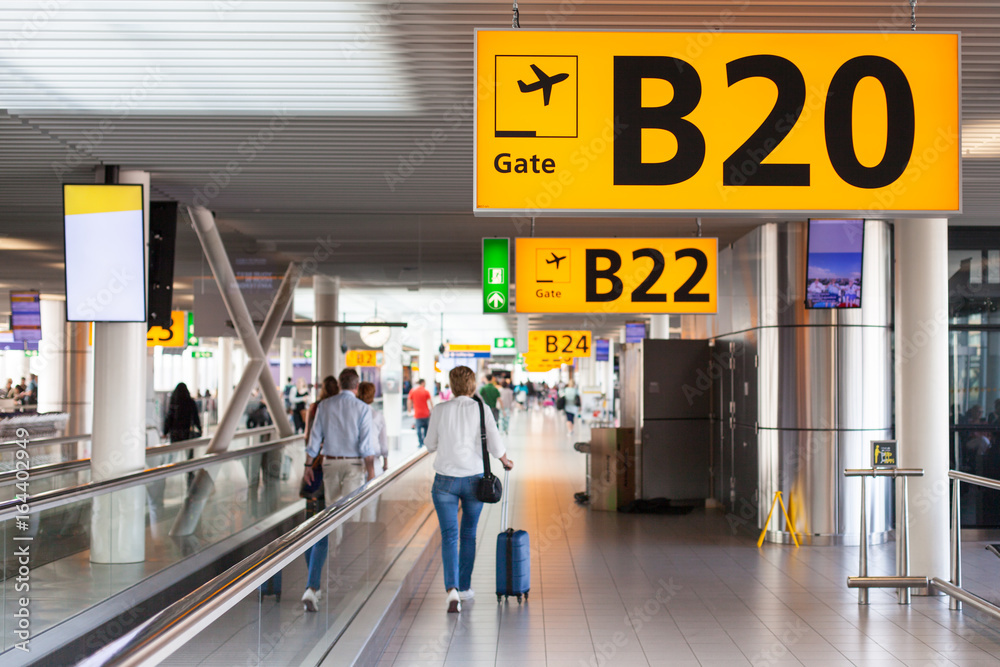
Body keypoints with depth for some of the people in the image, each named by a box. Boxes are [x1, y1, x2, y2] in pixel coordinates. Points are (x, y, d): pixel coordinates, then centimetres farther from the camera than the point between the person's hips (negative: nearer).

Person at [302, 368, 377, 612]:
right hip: (353, 464, -3)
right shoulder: (362, 408, -7)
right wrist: (371, 470, -8)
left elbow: (315, 437, 4)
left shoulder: (324, 406, 3)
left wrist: (308, 465, 10)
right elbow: (366, 442, -11)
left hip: (330, 463, 3)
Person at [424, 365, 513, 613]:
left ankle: (452, 589, -19)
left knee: (449, 536, -2)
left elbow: (430, 444, 6)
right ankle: (464, 587, 25)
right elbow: (496, 445, -5)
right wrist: (506, 461, 16)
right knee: (468, 535, 17)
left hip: (445, 480, -1)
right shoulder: (481, 410, -5)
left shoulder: (441, 410, -3)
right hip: (474, 480, 1)